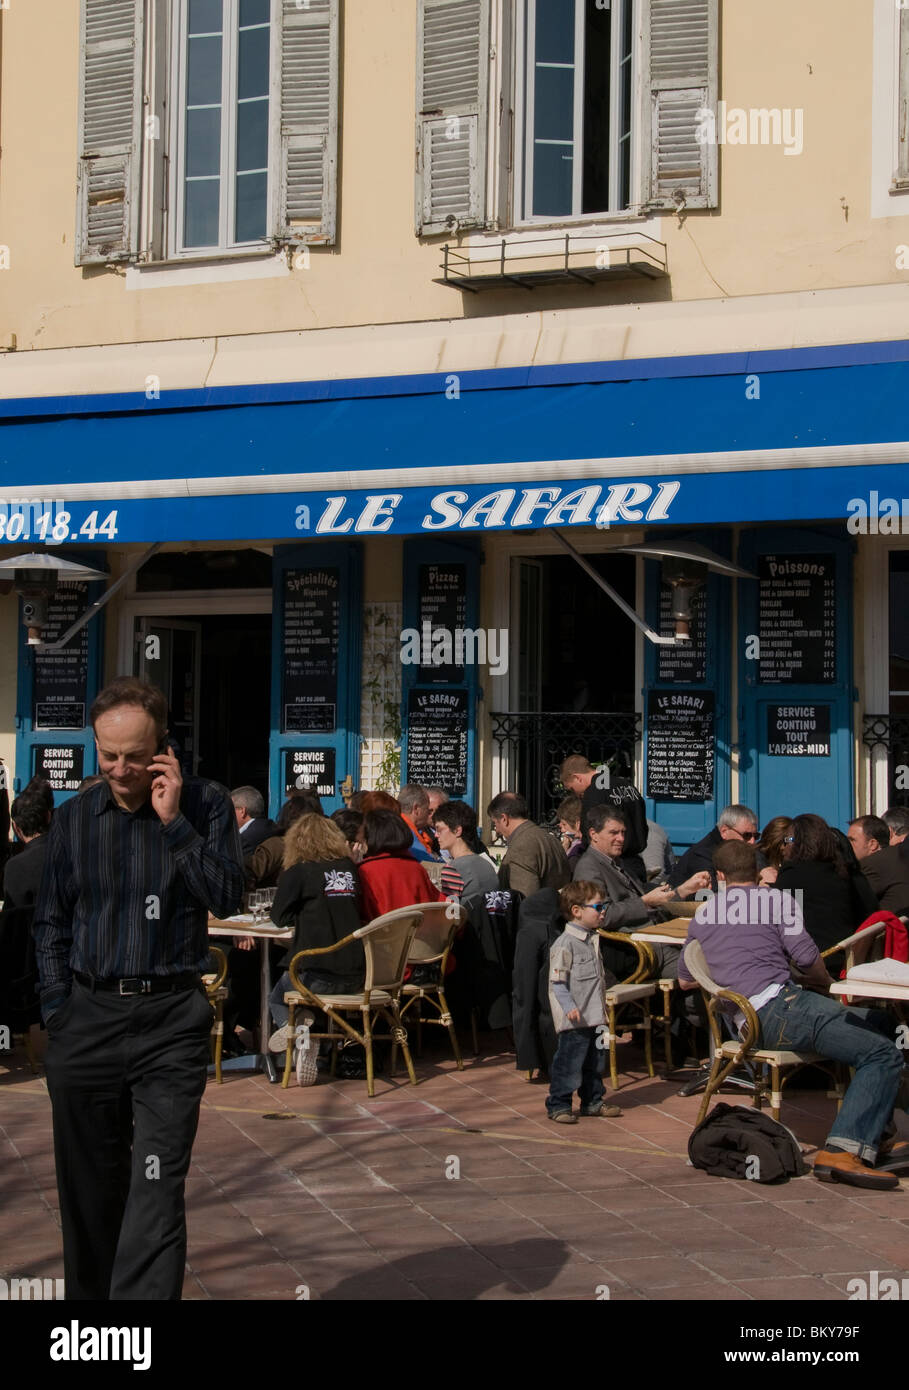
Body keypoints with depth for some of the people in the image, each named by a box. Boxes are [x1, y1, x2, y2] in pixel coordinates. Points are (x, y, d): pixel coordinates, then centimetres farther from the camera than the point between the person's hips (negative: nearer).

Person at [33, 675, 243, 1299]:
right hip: (88, 1015, 3)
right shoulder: (74, 817, 8)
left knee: (157, 1189, -11)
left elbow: (227, 897, -8)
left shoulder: (205, 804, 1)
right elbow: (50, 920, 14)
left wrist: (174, 821, -13)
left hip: (172, 1018, -3)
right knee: (89, 1185, 11)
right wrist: (59, 1008, 4)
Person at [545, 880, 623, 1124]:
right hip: (574, 1020, -9)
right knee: (570, 1063, -4)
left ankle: (593, 1101, 28)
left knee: (595, 1062, 16)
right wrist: (569, 1007, -24)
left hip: (595, 1017, 9)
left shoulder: (592, 940, 13)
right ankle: (558, 1105, 5)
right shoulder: (565, 944, -15)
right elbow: (557, 982, -17)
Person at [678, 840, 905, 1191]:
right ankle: (843, 1151, -27)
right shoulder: (774, 900, 5)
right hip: (777, 1008, -8)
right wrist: (824, 981, 15)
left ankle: (876, 1132, 15)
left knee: (869, 1022, 22)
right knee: (884, 1054, -12)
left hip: (745, 1025, 8)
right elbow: (806, 957, -6)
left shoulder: (702, 915, 22)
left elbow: (684, 981, 32)